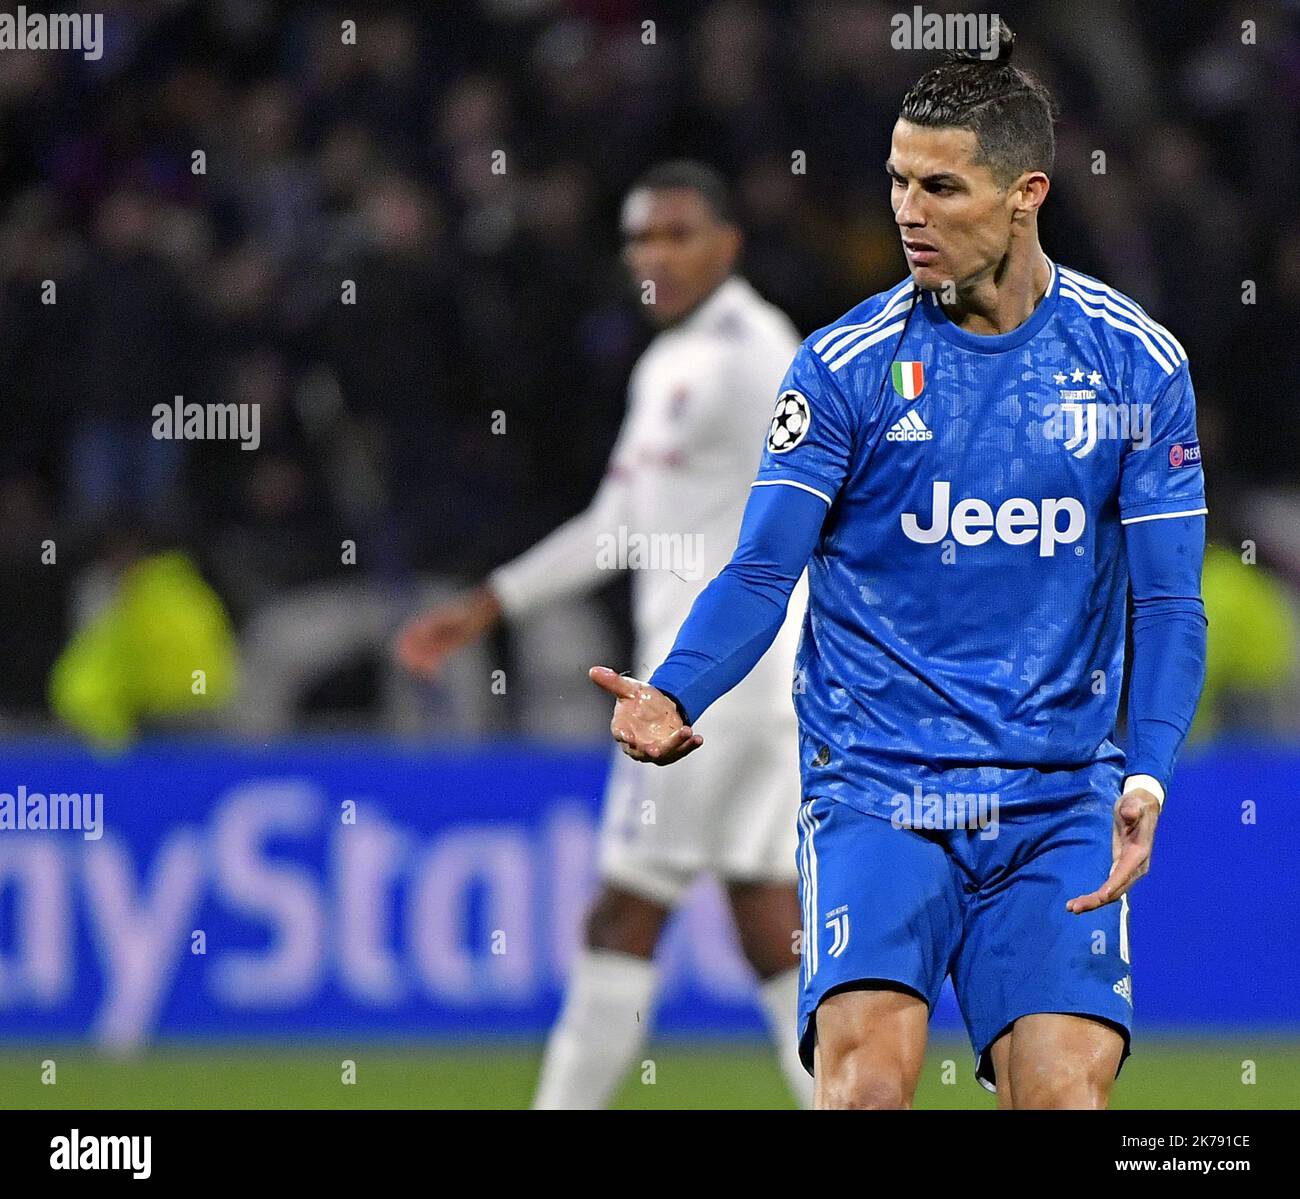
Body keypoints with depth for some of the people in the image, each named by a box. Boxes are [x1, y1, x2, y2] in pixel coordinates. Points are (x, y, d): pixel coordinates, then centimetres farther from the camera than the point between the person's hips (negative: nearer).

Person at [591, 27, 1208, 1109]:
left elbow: (1169, 603, 4)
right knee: (868, 1073, -21)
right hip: (877, 783, -1)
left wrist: (1147, 775, -12)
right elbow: (762, 573, -1)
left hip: (1060, 804, 1)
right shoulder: (847, 365, -1)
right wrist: (673, 699, -20)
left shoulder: (1137, 362, 3)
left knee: (1064, 1090, -12)